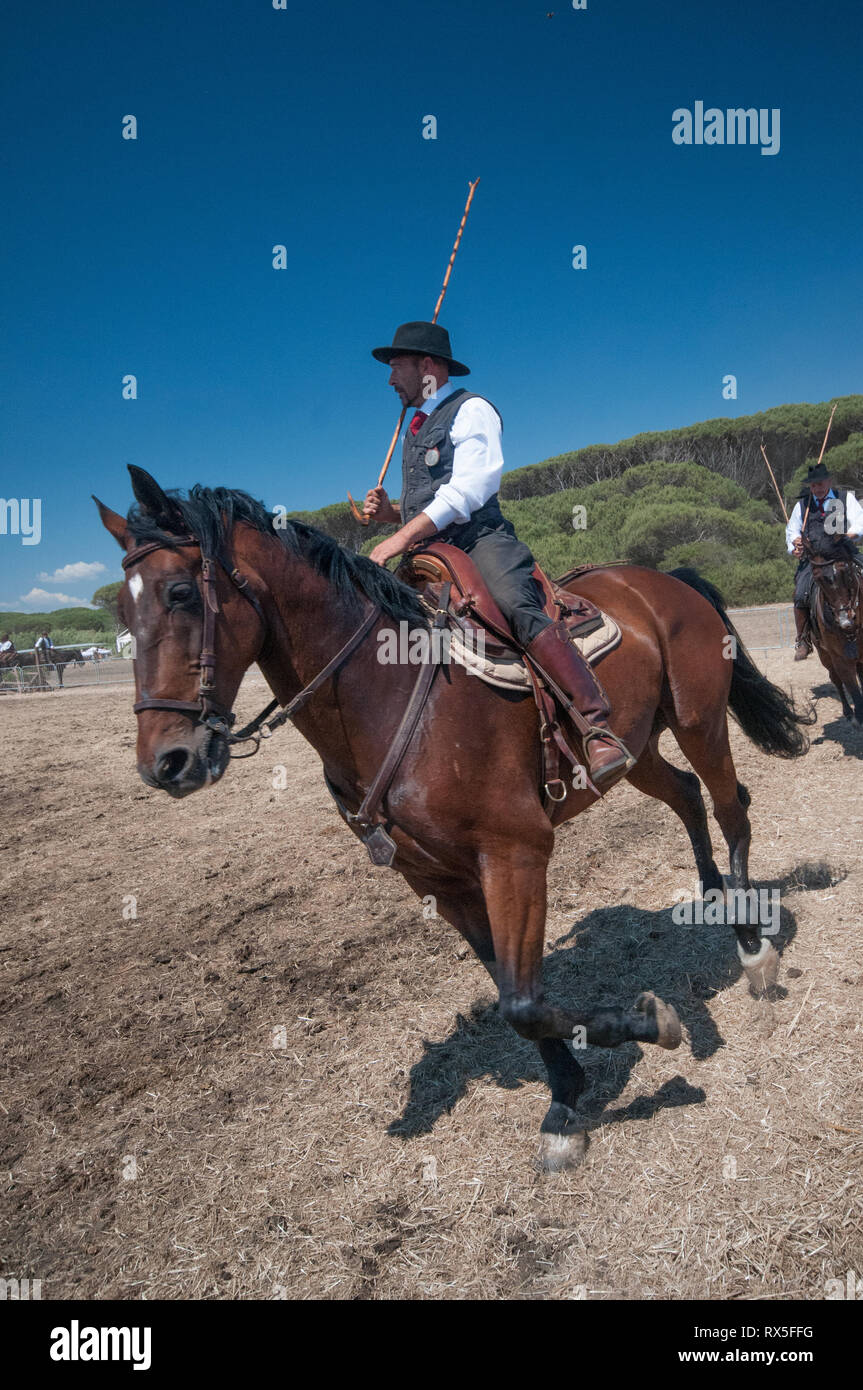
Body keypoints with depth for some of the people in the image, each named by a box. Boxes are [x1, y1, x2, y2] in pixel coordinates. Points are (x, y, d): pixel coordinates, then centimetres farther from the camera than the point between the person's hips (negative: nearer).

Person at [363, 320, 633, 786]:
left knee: (518, 607, -34)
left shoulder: (471, 410, 3)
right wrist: (388, 510, 11)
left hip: (481, 541, -9)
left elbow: (465, 491, -13)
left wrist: (399, 539, -20)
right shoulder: (416, 428, 28)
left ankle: (600, 731, -43)